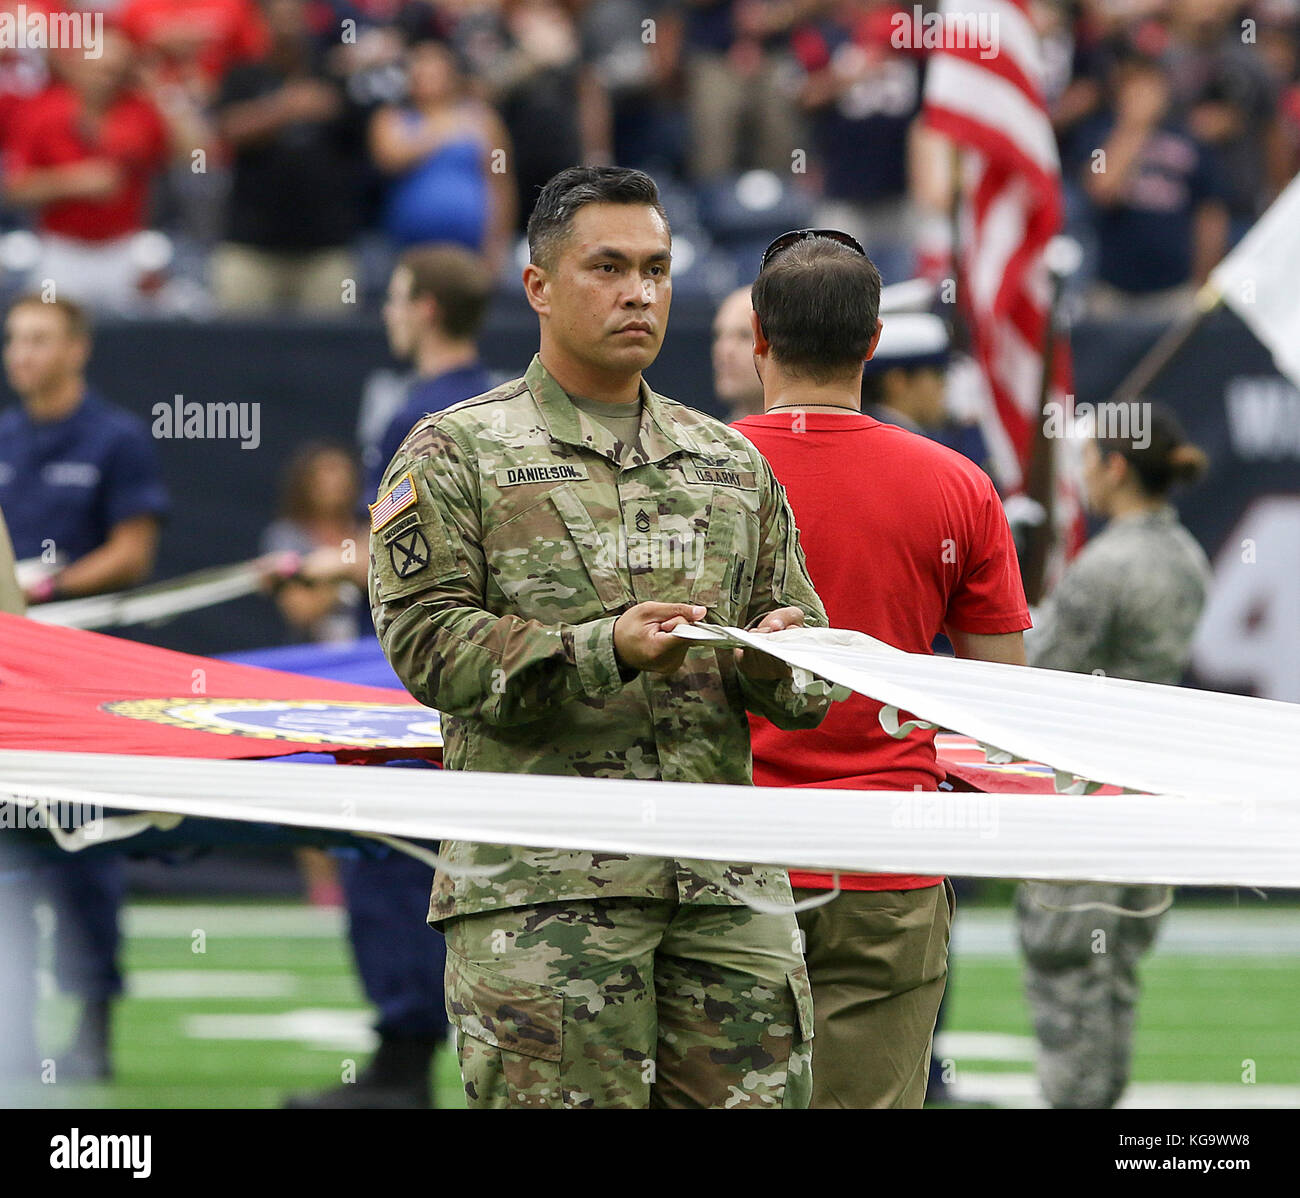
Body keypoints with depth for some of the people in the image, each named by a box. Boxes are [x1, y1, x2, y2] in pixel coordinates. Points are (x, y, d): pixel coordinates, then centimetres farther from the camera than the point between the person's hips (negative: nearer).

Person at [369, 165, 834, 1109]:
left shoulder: (732, 465, 21)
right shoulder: (457, 454, 7)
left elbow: (813, 684, 19)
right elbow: (427, 640, -6)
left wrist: (777, 664, -7)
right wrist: (604, 651, -19)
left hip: (726, 889, 4)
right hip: (541, 885, -4)